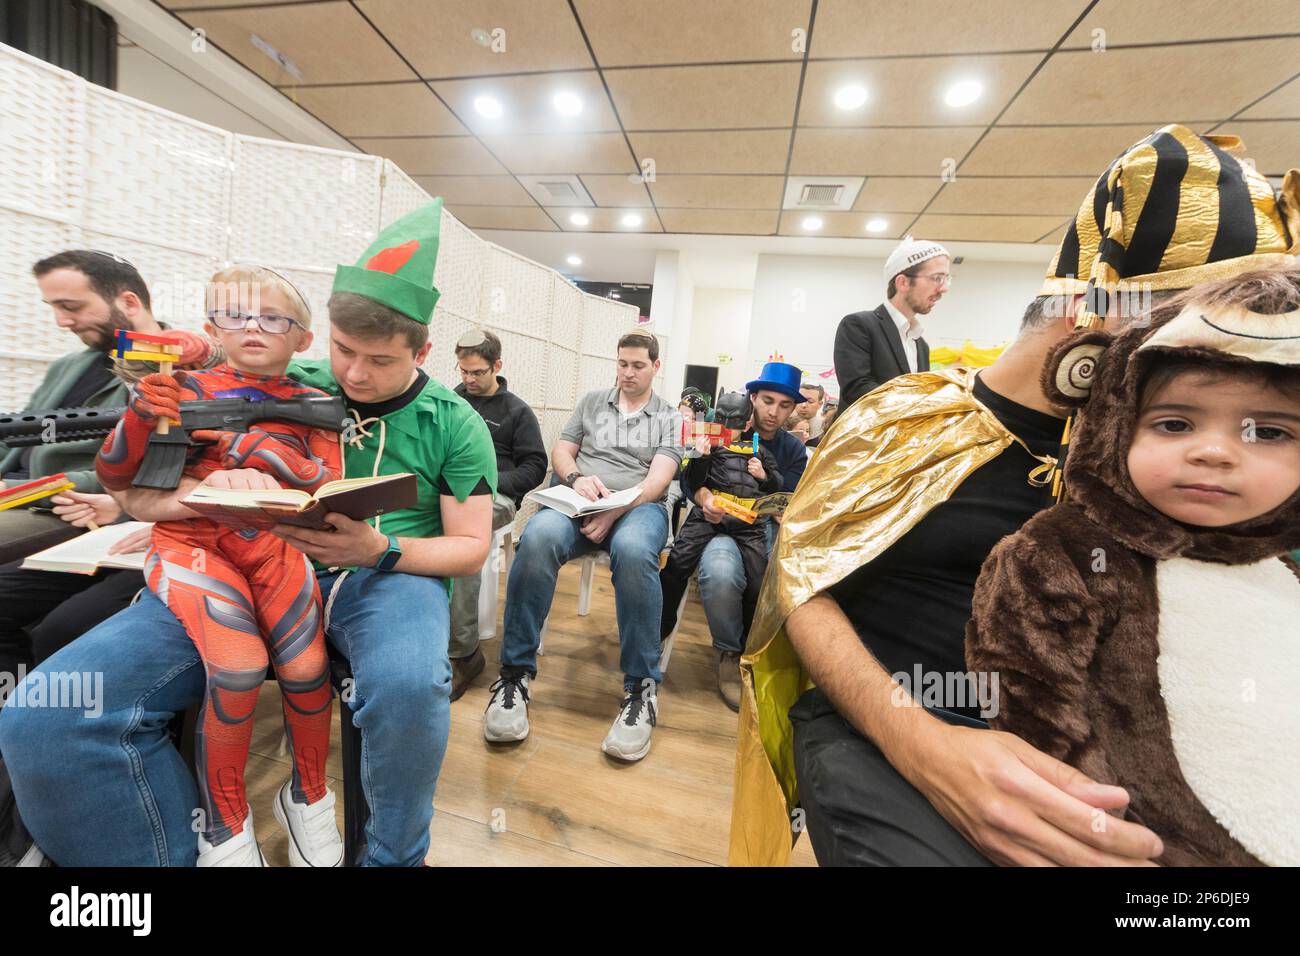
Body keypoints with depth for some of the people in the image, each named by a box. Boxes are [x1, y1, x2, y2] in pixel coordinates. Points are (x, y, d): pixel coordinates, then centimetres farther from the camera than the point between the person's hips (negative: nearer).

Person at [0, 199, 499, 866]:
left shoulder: (454, 424, 2)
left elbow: (469, 547, 2)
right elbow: (136, 491, 7)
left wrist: (381, 550, -17)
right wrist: (201, 492, -17)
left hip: (391, 573, -2)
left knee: (406, 688, -35)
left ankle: (393, 855, -1)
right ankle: (180, 852, 8)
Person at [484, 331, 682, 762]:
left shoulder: (668, 418, 14)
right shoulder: (591, 401, 22)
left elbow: (658, 479, -1)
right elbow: (560, 451, 16)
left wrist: (614, 511, -18)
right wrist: (577, 478, -9)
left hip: (638, 505, -1)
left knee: (632, 550, -39)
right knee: (538, 538, -33)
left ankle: (641, 687, -22)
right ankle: (516, 673, -18)